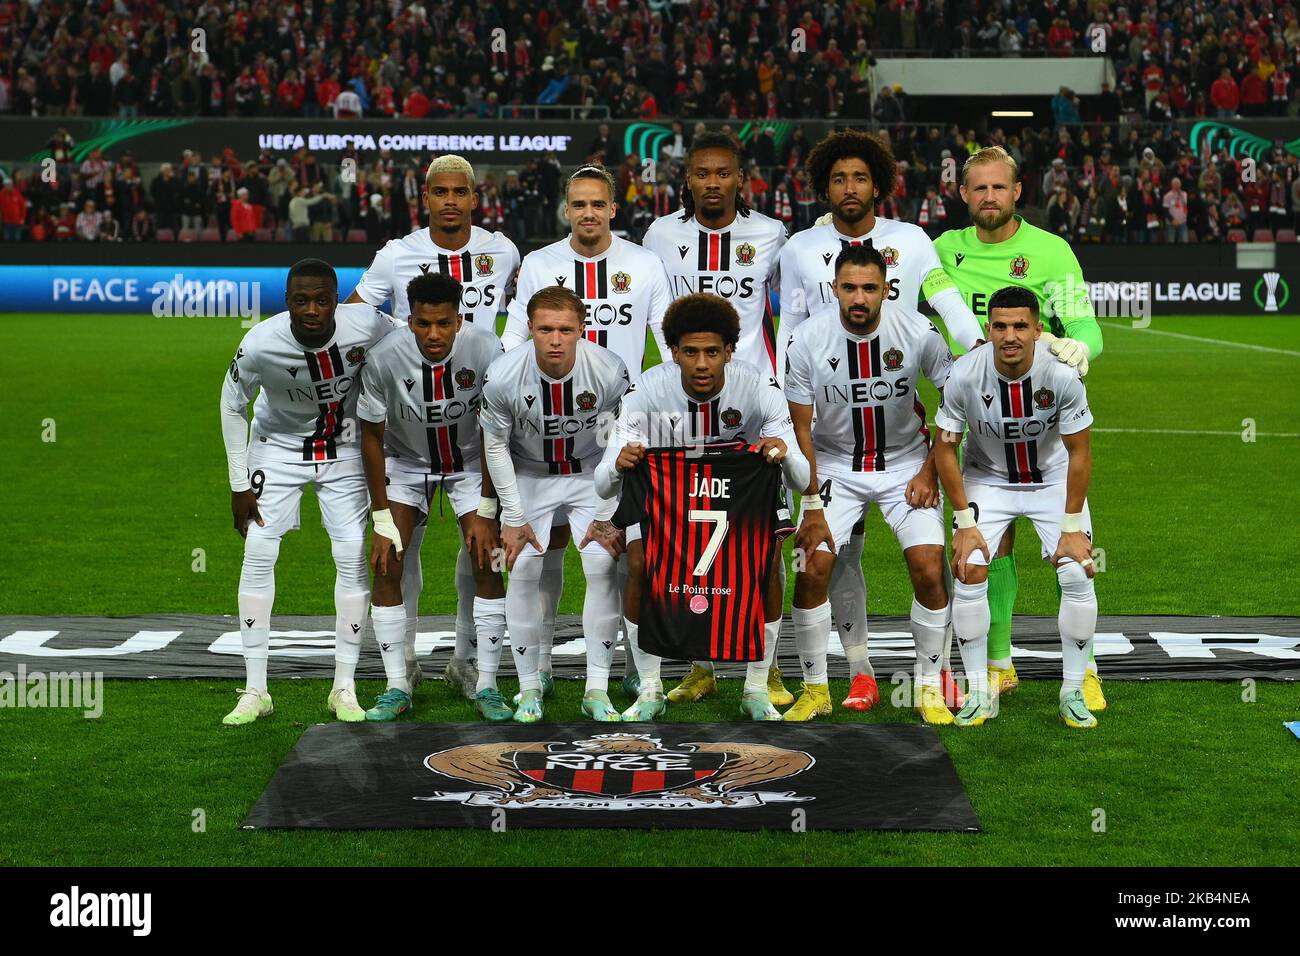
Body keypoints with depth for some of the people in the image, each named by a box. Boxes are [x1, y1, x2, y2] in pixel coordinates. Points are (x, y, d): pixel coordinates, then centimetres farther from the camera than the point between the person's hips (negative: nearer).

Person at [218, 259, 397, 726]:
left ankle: (344, 688, 6)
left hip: (344, 450, 1)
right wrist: (240, 485, -7)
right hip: (279, 447, -1)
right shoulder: (261, 345, -29)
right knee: (258, 555, -7)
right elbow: (233, 405, -9)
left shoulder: (367, 327, -29)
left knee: (352, 558, -6)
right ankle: (255, 691, 1)